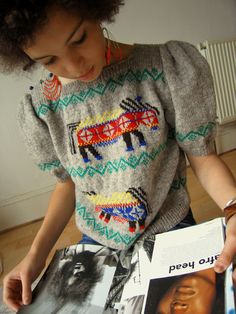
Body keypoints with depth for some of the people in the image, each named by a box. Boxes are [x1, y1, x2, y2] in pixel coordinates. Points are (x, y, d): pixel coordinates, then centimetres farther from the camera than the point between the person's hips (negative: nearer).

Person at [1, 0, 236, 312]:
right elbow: (68, 182, 1)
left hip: (171, 232, -1)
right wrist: (36, 254, -6)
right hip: (98, 244, 2)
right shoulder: (39, 109, -10)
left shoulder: (171, 66, -18)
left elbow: (202, 157, -12)